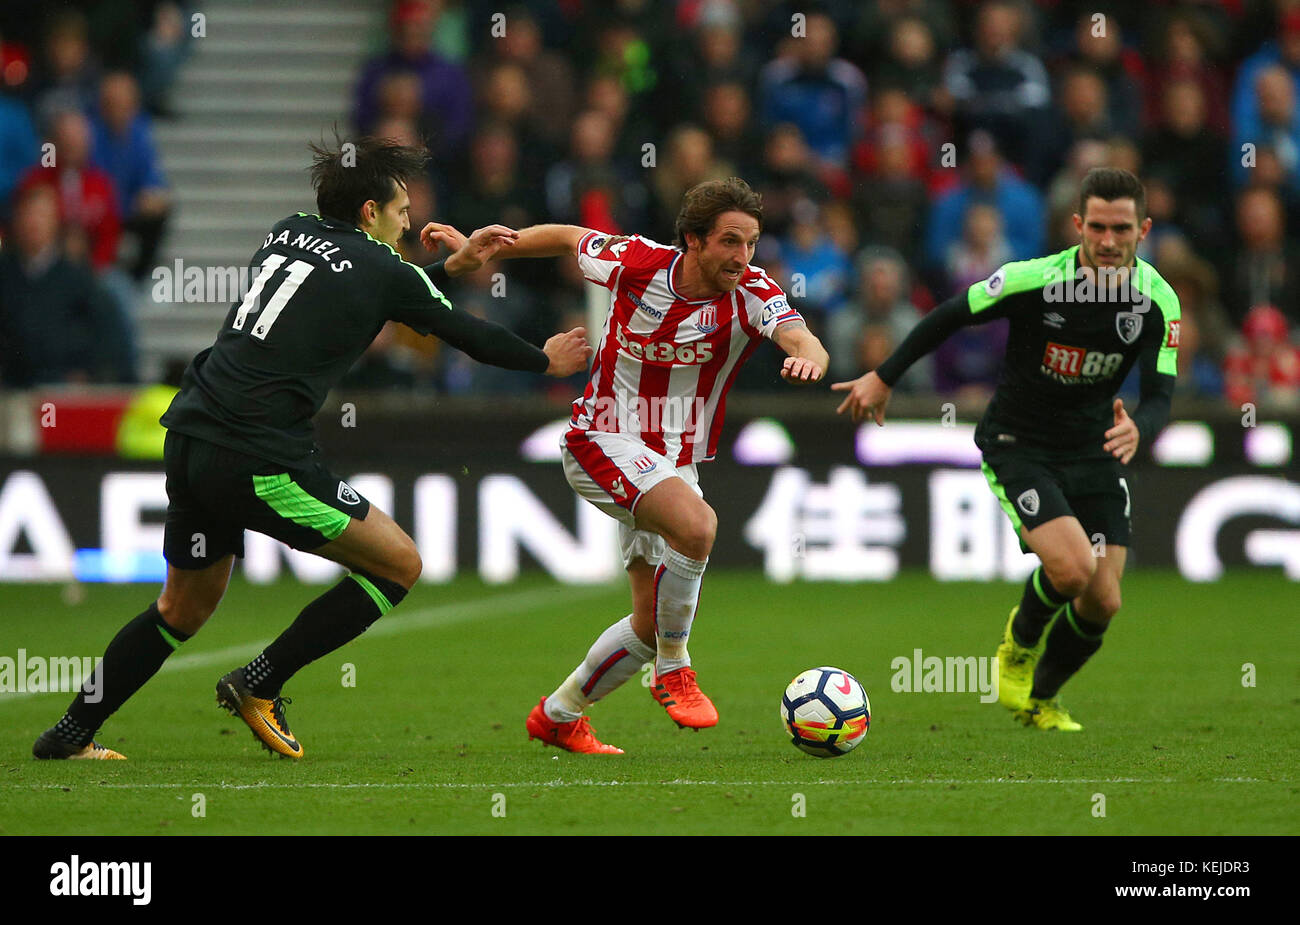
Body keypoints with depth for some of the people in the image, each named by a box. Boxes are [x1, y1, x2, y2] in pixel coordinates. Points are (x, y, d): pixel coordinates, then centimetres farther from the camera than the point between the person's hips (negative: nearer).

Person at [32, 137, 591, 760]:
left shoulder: (290, 234, 18)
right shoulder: (381, 271, -1)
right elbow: (469, 335, 13)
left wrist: (453, 264, 36)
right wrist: (546, 362, 30)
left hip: (187, 442, 8)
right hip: (257, 461, -8)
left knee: (185, 606, 23)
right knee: (399, 564, 3)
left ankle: (71, 736, 21)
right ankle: (259, 686, 4)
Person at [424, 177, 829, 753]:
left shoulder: (752, 292, -13)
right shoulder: (636, 264, -13)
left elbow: (801, 340, -32)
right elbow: (569, 239, 6)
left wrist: (806, 357, -56)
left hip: (674, 464, 4)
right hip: (606, 442, -4)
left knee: (652, 625, 6)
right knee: (696, 524, -33)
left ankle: (559, 716, 28)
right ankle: (673, 669, -15)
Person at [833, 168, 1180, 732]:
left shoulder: (1157, 301, -11)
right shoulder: (1034, 281, -21)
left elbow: (1159, 397, -13)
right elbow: (950, 316, -7)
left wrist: (1137, 429, -38)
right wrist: (883, 378, 0)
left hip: (1095, 450, 4)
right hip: (1018, 446, -4)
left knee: (1103, 602, -3)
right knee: (1072, 567, -25)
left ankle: (1040, 701, 26)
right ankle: (1019, 643, 10)